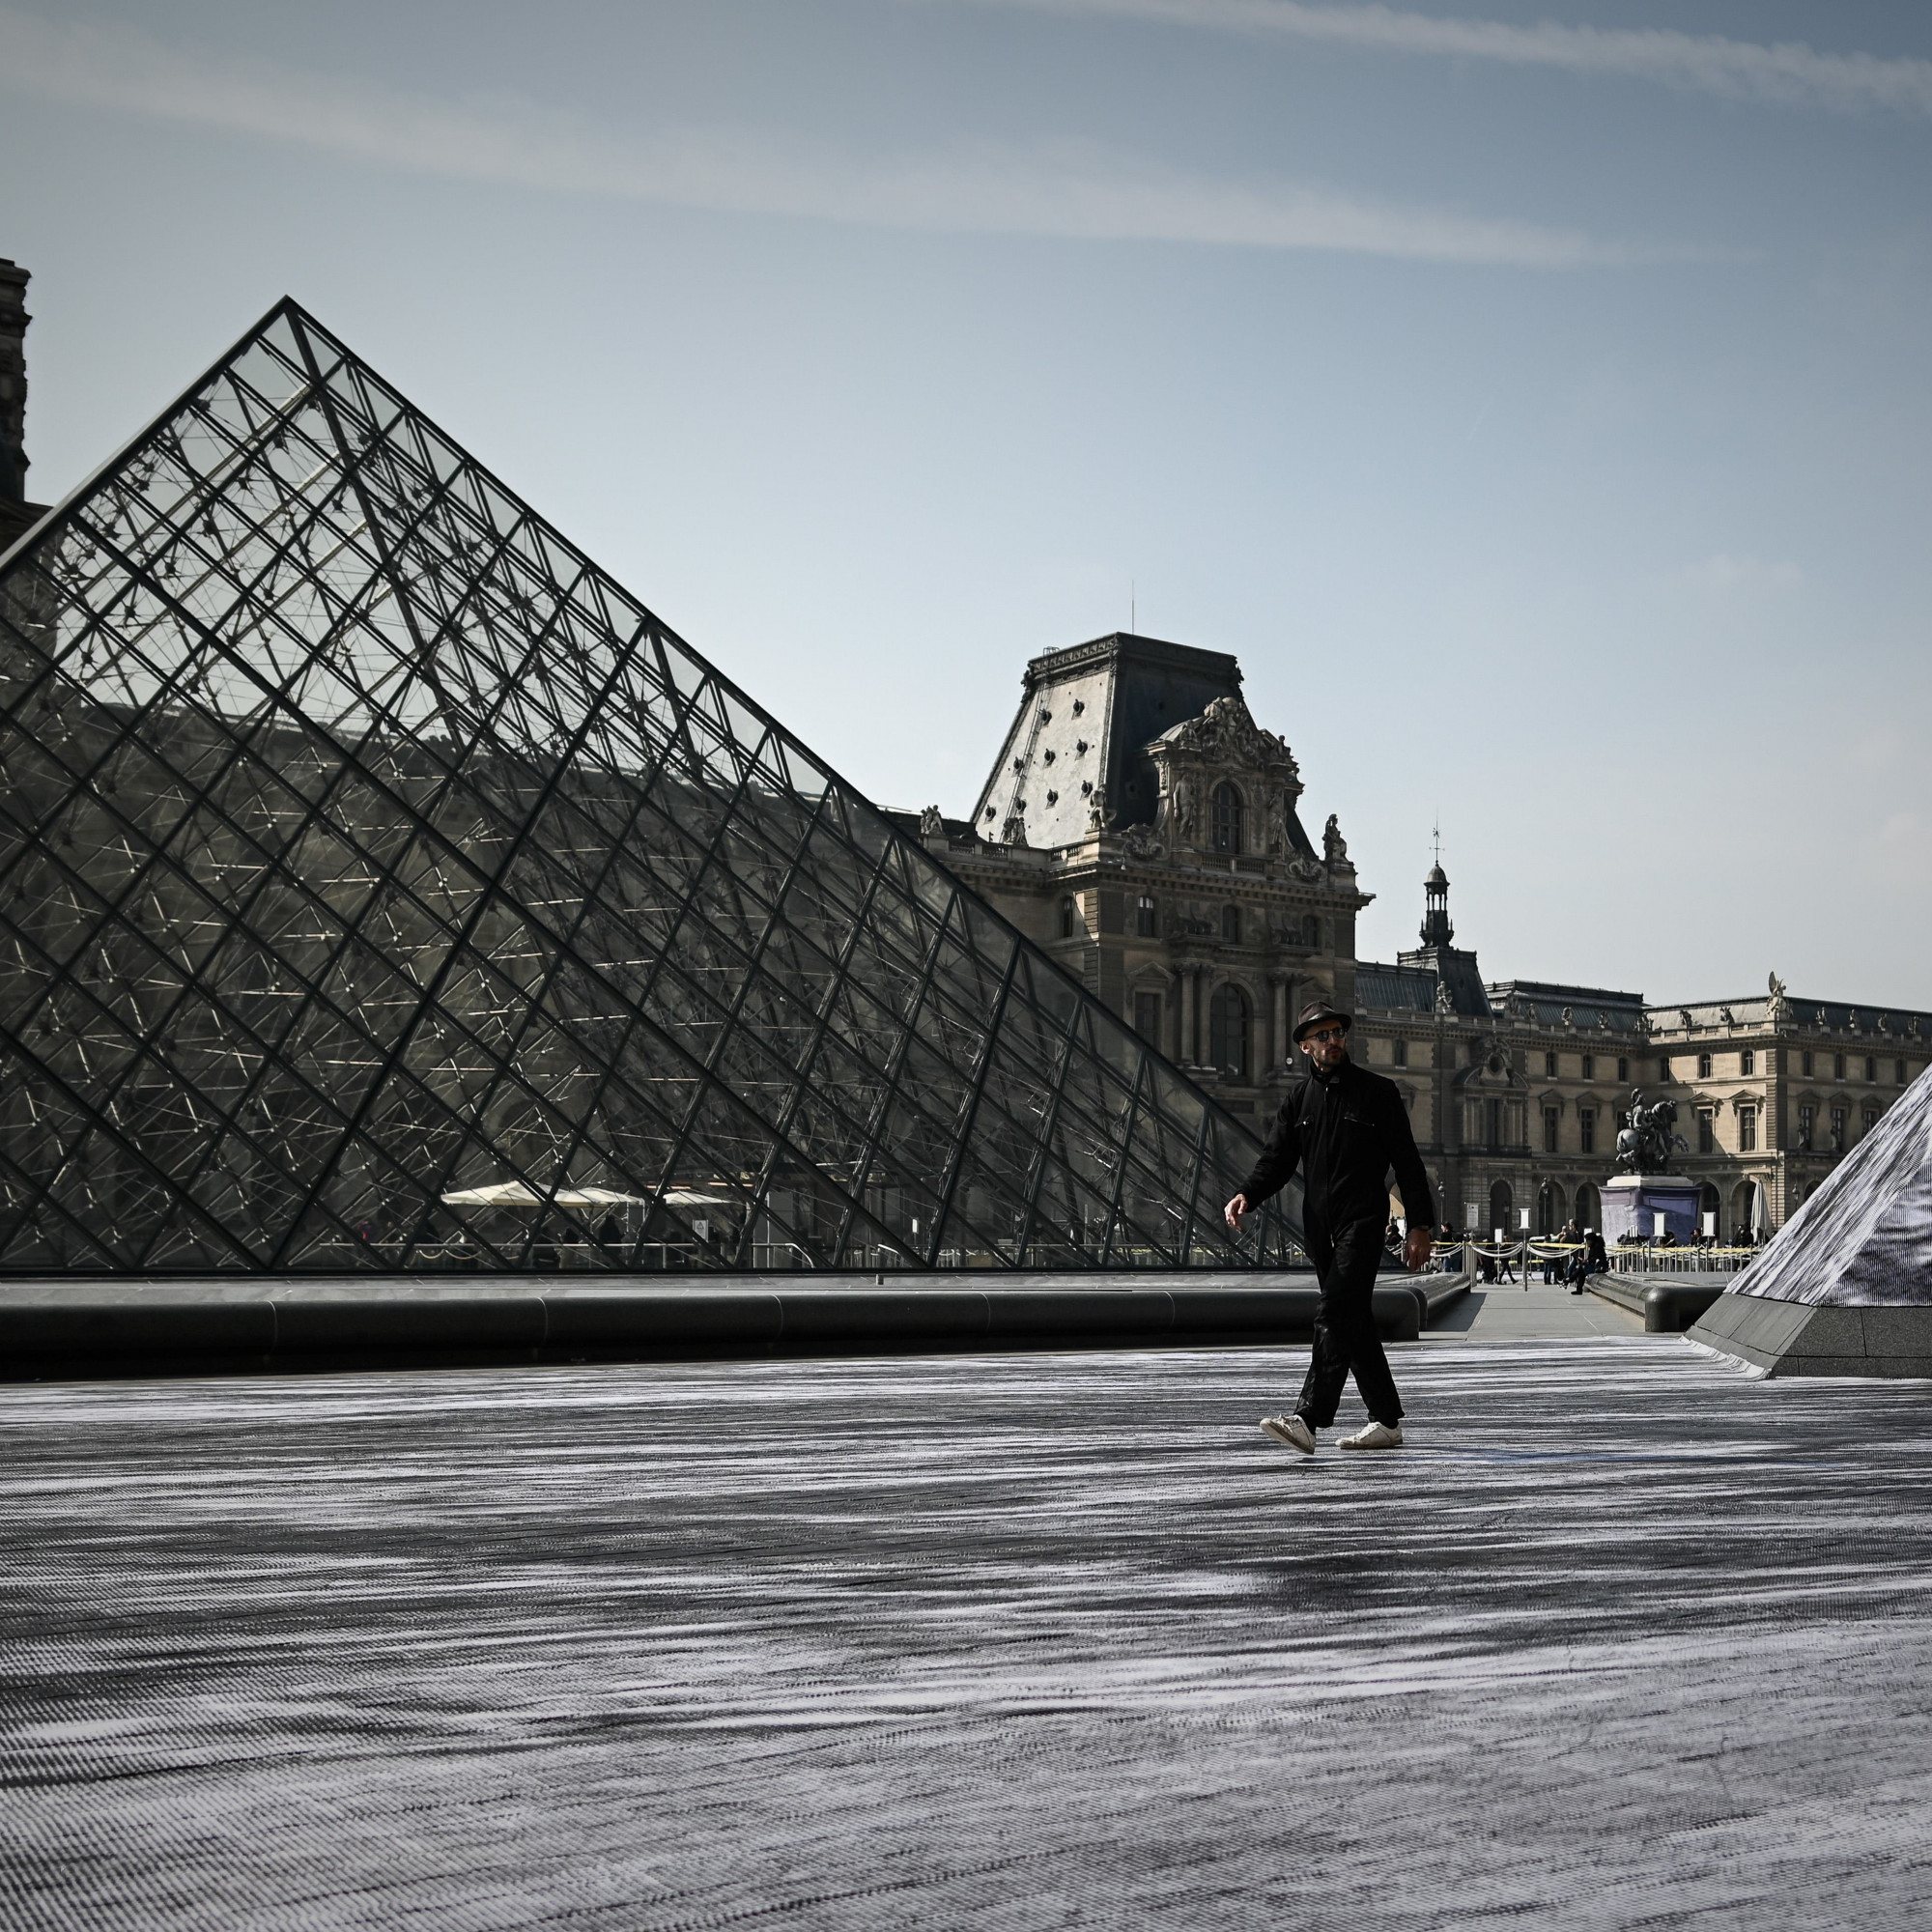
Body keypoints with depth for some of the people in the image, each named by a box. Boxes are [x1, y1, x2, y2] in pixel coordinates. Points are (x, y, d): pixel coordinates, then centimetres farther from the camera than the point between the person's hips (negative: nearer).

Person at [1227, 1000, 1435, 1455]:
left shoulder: (1377, 1092, 1)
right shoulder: (1299, 1097, 12)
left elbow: (1407, 1162, 1)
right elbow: (1277, 1160, 6)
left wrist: (1420, 1226, -4)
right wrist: (1247, 1196, -13)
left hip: (1363, 1221, -5)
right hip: (1320, 1228, 5)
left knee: (1335, 1316, -17)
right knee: (1356, 1323, 11)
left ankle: (1308, 1420, -25)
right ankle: (1387, 1422, 21)